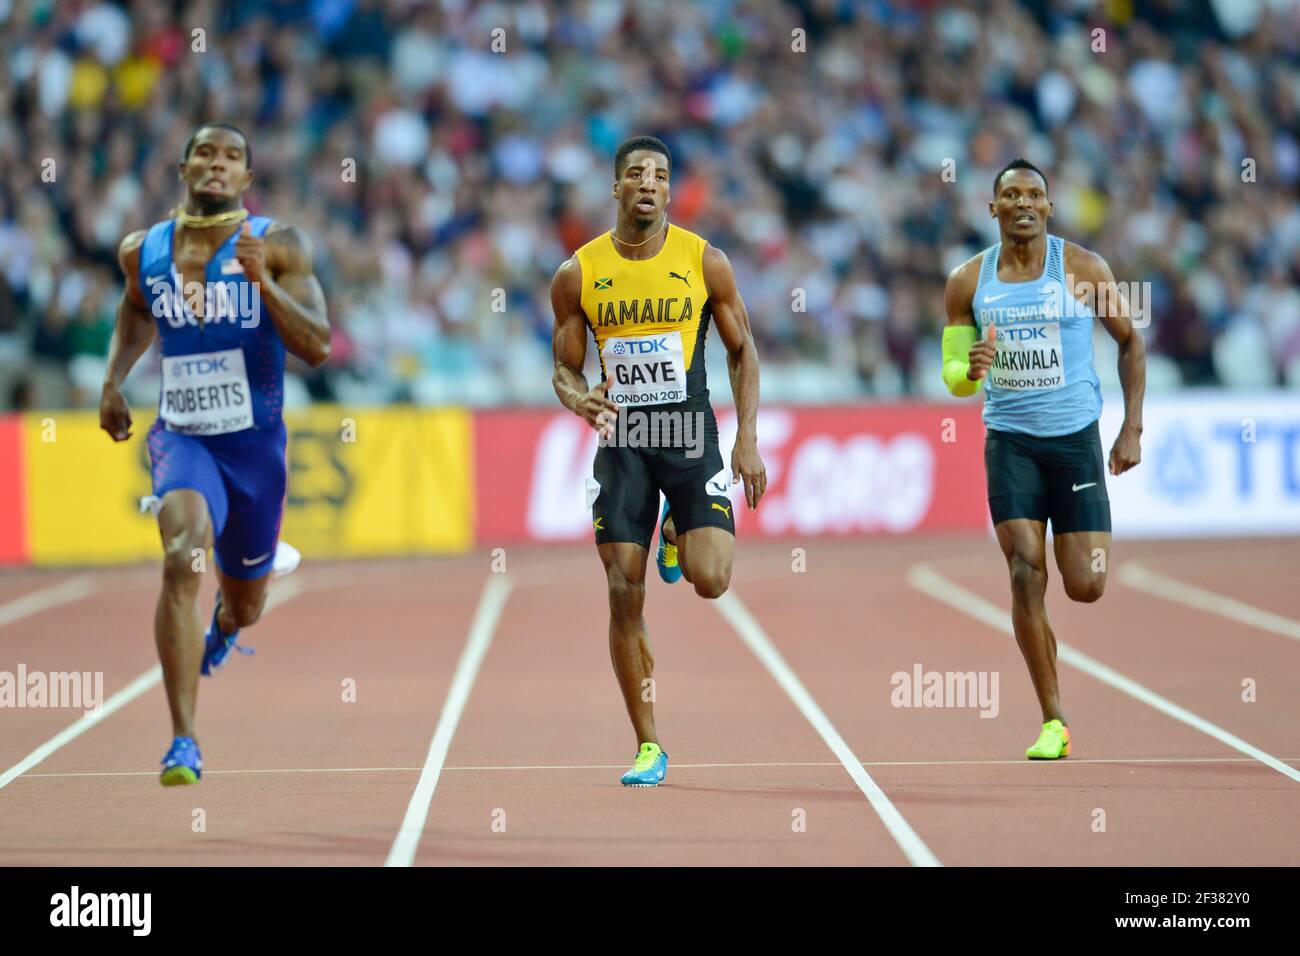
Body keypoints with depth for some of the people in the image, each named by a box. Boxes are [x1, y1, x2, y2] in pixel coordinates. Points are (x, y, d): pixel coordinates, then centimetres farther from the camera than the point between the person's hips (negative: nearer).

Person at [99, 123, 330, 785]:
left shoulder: (279, 247, -7)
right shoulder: (143, 251, 2)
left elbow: (317, 347, -15)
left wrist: (262, 281, -27)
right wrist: (113, 378, 11)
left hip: (255, 444, 0)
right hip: (182, 437, 0)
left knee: (244, 604, 17)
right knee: (183, 560, -29)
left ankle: (223, 625, 60)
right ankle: (183, 742, -29)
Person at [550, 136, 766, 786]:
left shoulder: (704, 263, -2)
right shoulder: (578, 274, 0)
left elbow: (742, 350, 7)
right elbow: (564, 369, 8)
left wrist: (748, 438, -2)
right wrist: (578, 399, -16)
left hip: (691, 438, -1)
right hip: (622, 440, 1)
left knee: (710, 580, -17)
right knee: (625, 599, -3)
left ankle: (684, 538, 22)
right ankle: (648, 748, 7)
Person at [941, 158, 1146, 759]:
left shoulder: (1083, 269, -2)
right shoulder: (968, 282, 2)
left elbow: (1131, 341, 7)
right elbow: (951, 373, 9)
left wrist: (1132, 429, 1)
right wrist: (970, 371, -16)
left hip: (1076, 439, -1)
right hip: (1009, 440, 1)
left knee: (1086, 587, -4)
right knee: (1025, 575, -11)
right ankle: (1053, 722, -5)